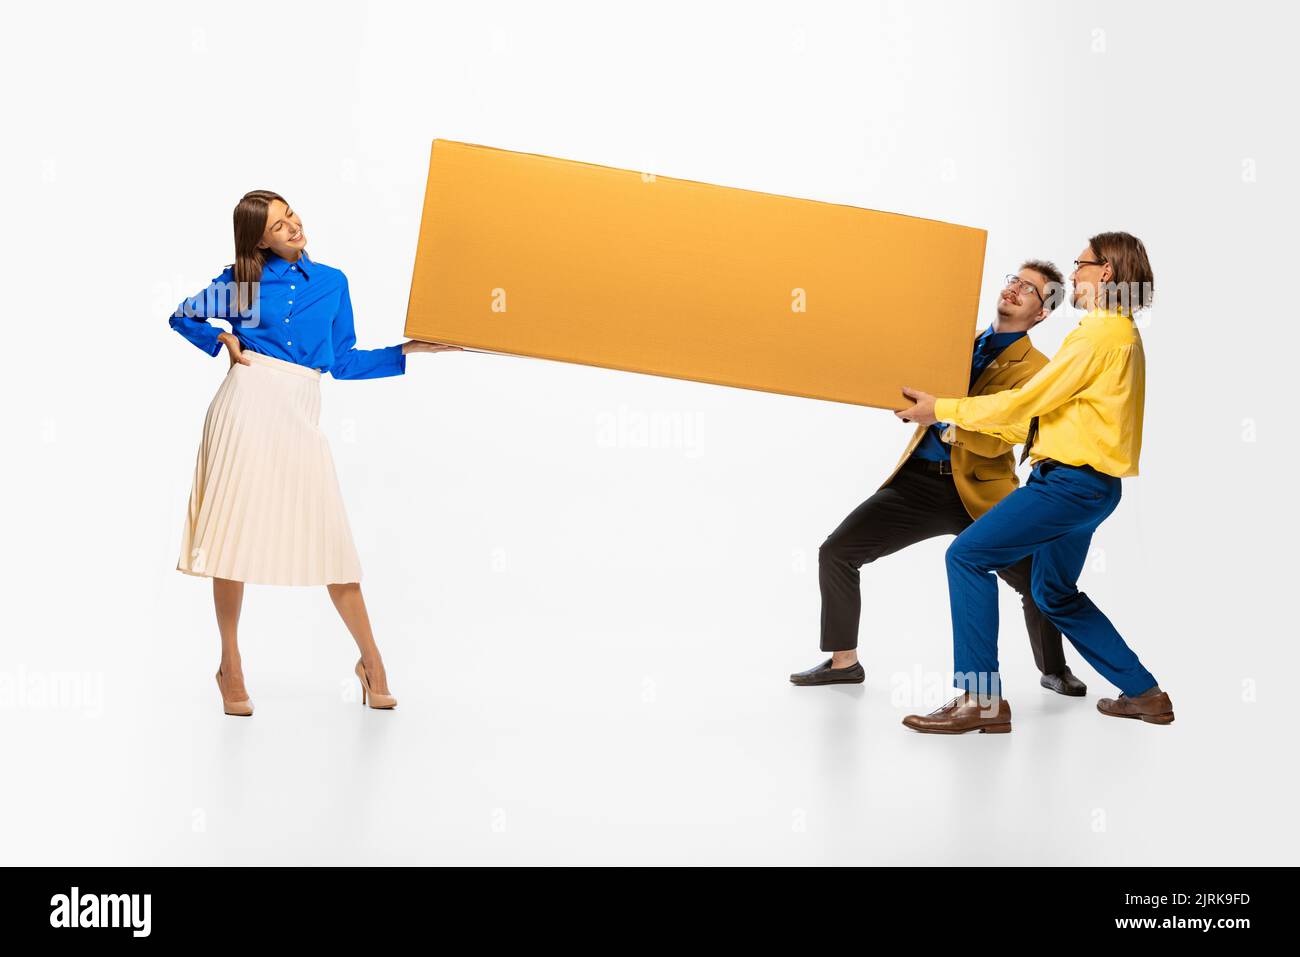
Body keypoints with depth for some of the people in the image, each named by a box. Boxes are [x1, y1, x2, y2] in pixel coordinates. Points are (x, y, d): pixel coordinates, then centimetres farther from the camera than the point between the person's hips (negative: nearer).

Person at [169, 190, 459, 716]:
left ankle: (371, 660, 9)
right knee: (234, 530, -1)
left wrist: (407, 350, 5)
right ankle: (230, 666, 12)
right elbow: (182, 316, 21)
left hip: (299, 413, 1)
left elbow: (342, 361, 13)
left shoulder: (332, 282, 13)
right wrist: (223, 341, 3)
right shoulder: (240, 280, 8)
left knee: (330, 535, -2)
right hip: (247, 400, -1)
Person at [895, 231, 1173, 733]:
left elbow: (1026, 400, -15)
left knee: (968, 556, -13)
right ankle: (1144, 692, 28)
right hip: (1086, 482, 11)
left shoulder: (1100, 335, -14)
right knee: (1055, 594, 21)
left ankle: (980, 699, -14)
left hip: (1071, 480, -11)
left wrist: (942, 409, -9)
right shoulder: (1121, 334, 18)